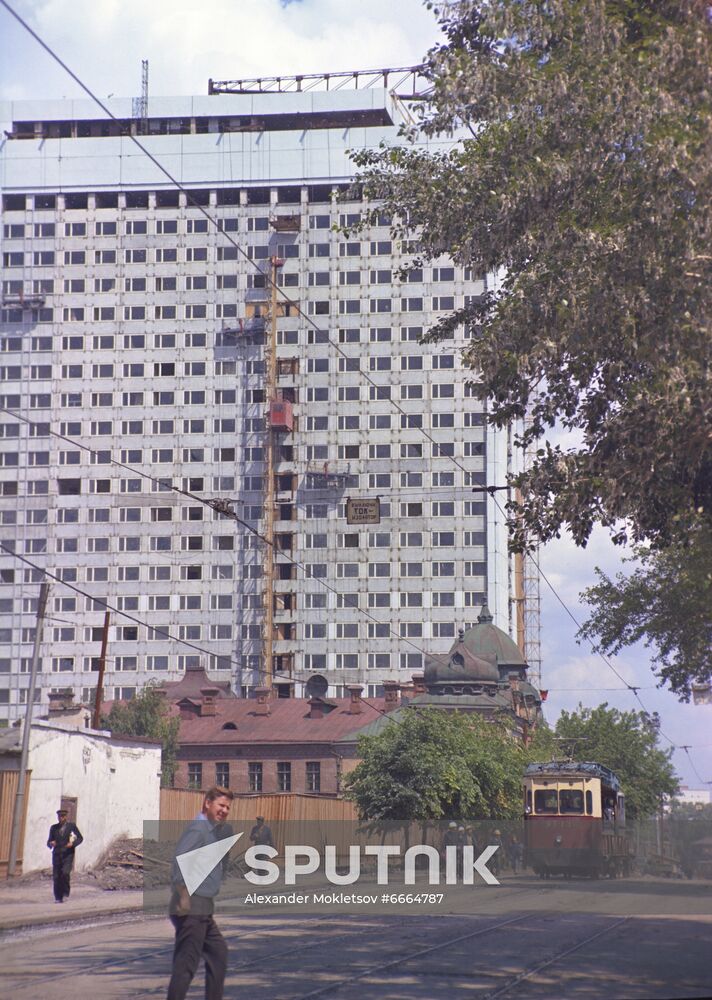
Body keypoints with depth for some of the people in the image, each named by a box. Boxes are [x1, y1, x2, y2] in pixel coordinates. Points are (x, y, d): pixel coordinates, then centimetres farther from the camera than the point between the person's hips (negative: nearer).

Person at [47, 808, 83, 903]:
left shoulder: (72, 826, 6)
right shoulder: (54, 827, 12)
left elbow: (80, 838, 9)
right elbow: (49, 841, 16)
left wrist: (73, 843, -10)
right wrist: (51, 843, -8)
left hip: (68, 854, -3)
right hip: (57, 855, 3)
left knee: (65, 873, -21)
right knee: (56, 877, -2)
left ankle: (65, 893, -2)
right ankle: (58, 898, 7)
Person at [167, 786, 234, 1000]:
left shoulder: (213, 830, 18)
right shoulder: (198, 828, -13)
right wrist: (183, 894, -29)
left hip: (203, 910, 11)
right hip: (192, 908, -11)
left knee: (218, 952, 20)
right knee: (186, 963, -9)